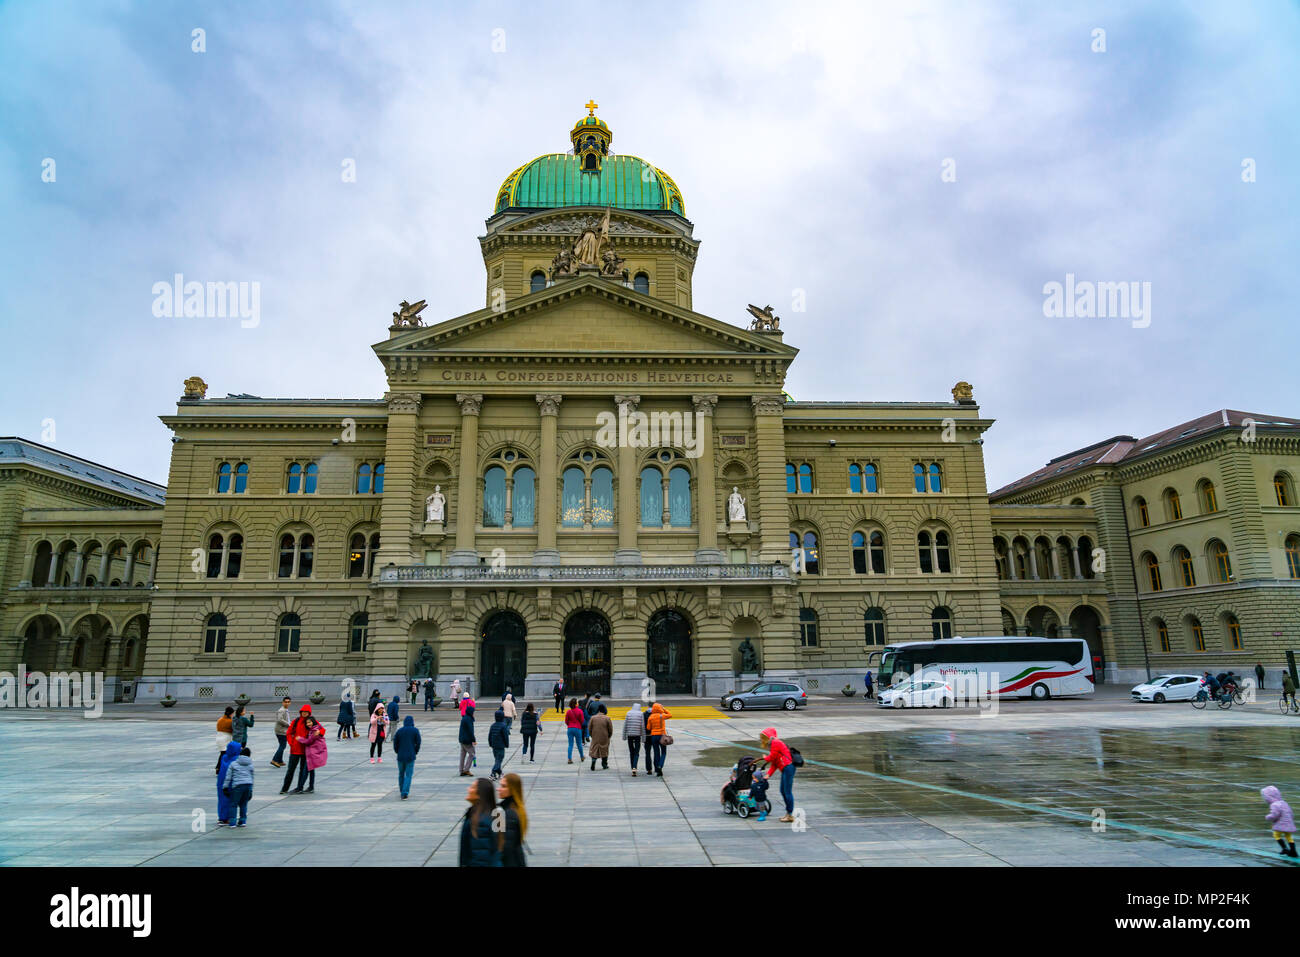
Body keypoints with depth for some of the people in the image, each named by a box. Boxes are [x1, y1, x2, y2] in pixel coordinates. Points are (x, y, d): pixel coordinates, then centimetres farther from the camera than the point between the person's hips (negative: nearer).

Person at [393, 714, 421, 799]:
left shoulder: (399, 731, 1)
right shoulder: (415, 731, -3)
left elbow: (395, 743, 2)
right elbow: (418, 743, -4)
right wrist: (415, 752, 10)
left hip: (400, 756, 2)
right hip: (410, 756, -2)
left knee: (401, 774, 17)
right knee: (408, 775, 1)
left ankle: (402, 792, 26)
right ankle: (405, 793, -10)